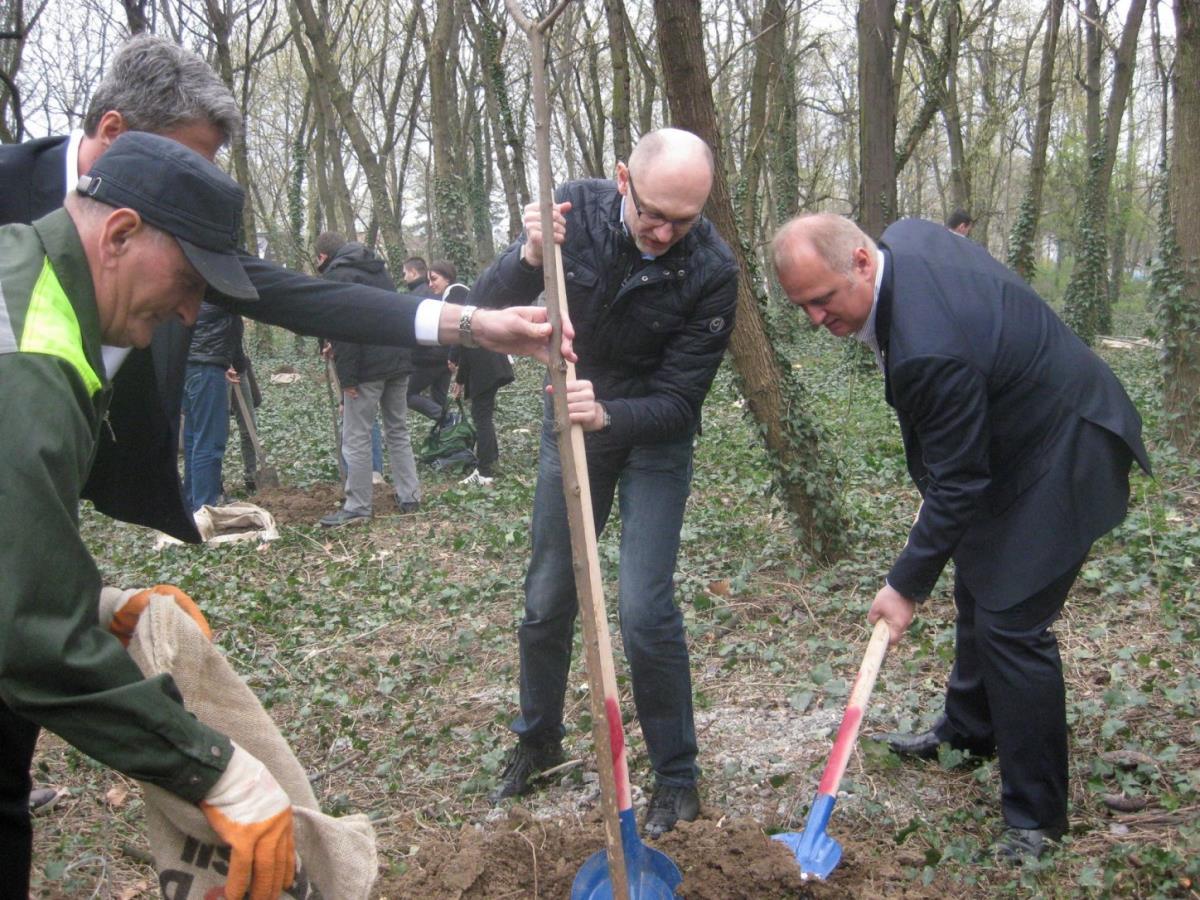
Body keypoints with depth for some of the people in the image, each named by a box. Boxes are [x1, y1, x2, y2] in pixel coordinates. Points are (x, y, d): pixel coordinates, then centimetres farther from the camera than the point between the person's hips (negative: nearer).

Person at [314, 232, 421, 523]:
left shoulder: (336, 275, -6)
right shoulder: (377, 269, 20)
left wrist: (347, 377, -14)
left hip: (367, 368, -8)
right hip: (398, 360, 8)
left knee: (356, 437, -1)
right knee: (398, 429, 15)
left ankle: (358, 507, 1)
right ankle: (409, 496, 16)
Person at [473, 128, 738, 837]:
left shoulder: (712, 270, -25)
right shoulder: (577, 209, -18)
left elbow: (678, 399, -22)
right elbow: (487, 309, -17)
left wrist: (608, 414, -42)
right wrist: (528, 259, -38)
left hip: (654, 440, -3)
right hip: (570, 425, 3)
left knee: (645, 610, -11)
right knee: (547, 599, 11)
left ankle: (677, 776, 10)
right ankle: (539, 740, 35)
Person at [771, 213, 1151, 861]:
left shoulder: (929, 350, -37)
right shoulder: (905, 237, -9)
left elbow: (956, 487, -27)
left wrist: (906, 585, -17)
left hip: (1061, 455, -11)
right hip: (1014, 433, 11)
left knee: (1011, 623, -9)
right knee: (978, 587, 22)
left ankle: (1036, 818, 6)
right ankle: (969, 731, 42)